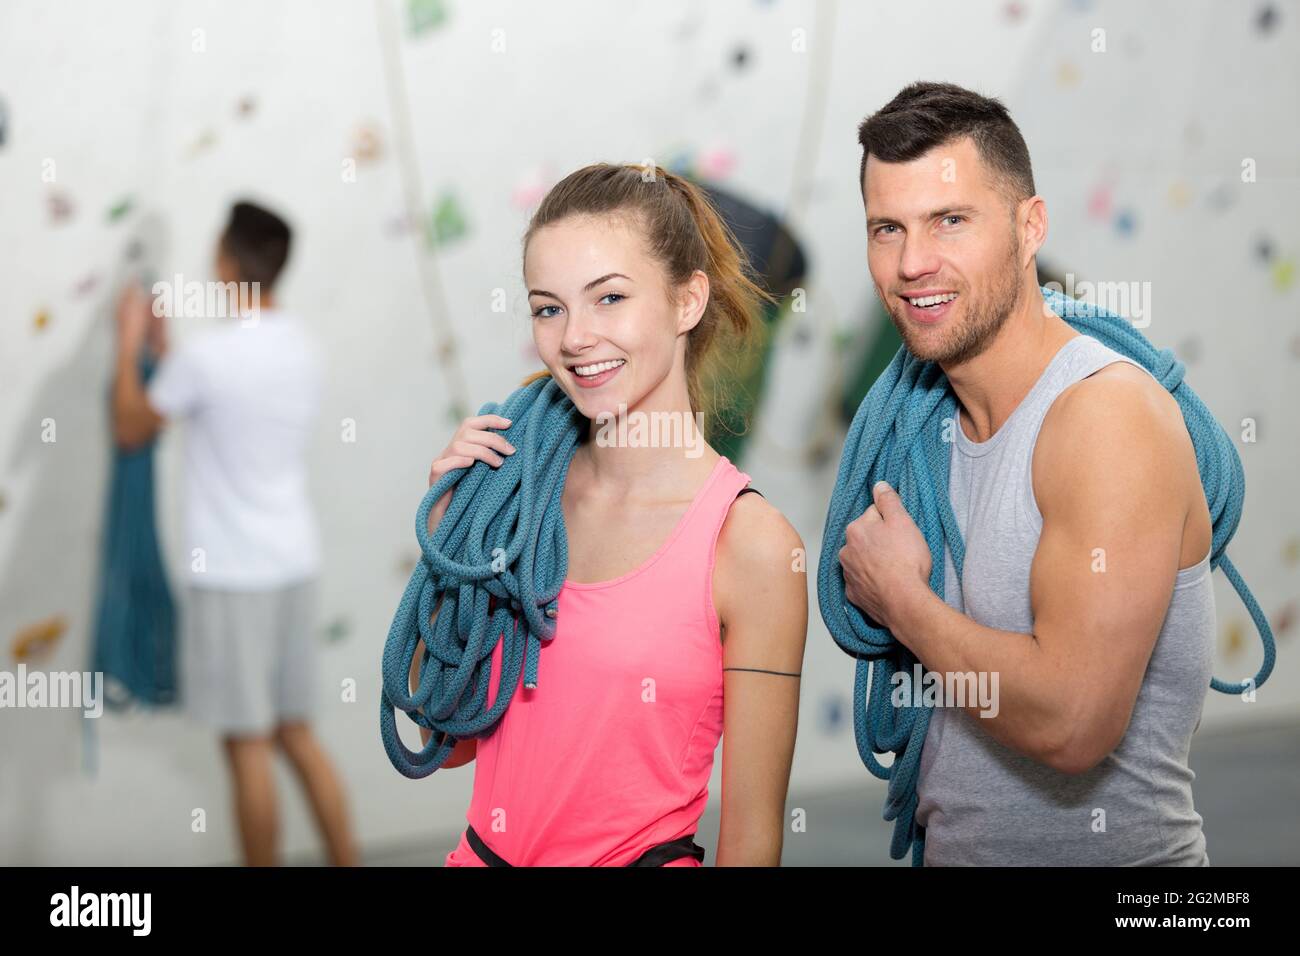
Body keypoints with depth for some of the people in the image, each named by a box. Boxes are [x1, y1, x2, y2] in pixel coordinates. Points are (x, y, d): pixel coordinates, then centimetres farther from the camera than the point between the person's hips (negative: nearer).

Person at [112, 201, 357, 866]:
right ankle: (345, 861, 17)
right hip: (295, 563, 7)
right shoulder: (301, 348, 5)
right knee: (298, 736, 15)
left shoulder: (206, 356, -16)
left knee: (248, 747, 2)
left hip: (231, 574, -7)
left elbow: (129, 428, 0)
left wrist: (129, 343, 12)